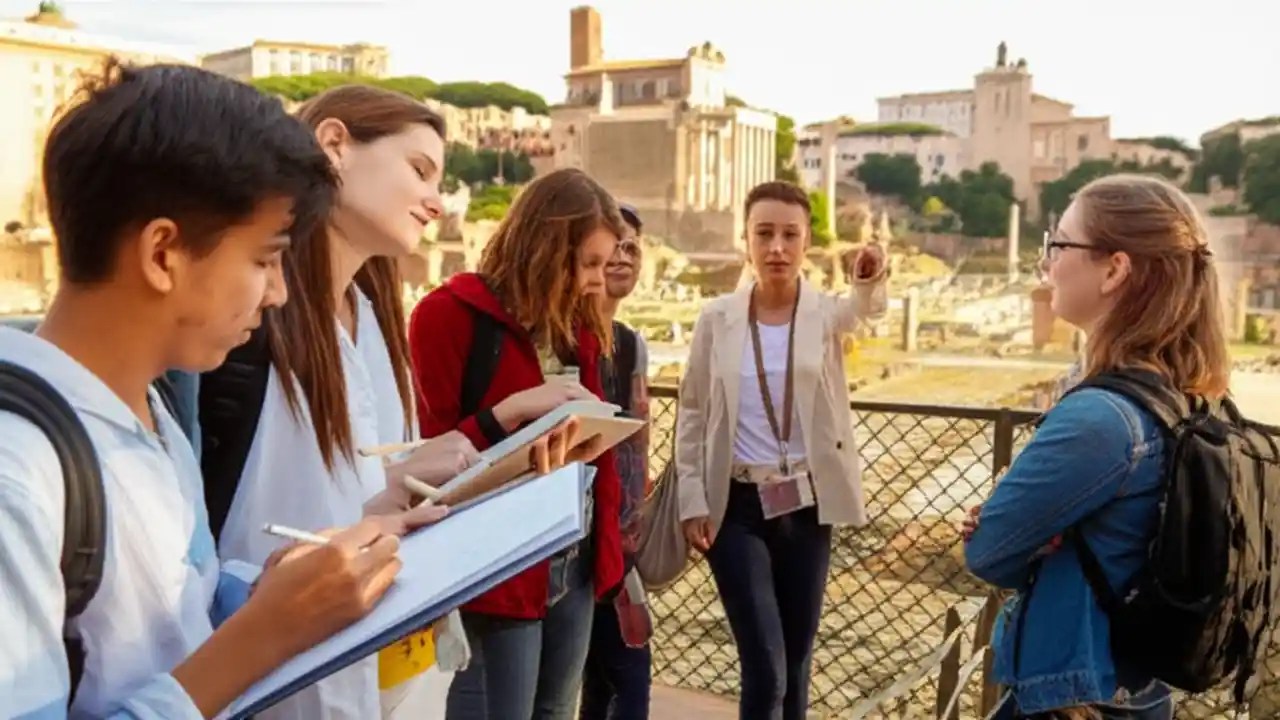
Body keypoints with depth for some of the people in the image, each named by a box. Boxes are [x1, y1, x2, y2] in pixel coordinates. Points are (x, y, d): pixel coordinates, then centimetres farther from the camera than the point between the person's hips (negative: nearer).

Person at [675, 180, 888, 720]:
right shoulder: (717, 318, -2)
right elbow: (692, 414, 2)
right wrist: (692, 502, -4)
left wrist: (868, 286, -49)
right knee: (765, 670, -6)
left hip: (806, 506, 2)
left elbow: (859, 312, -27)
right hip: (738, 507, -1)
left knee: (796, 664, 12)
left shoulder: (826, 313, -2)